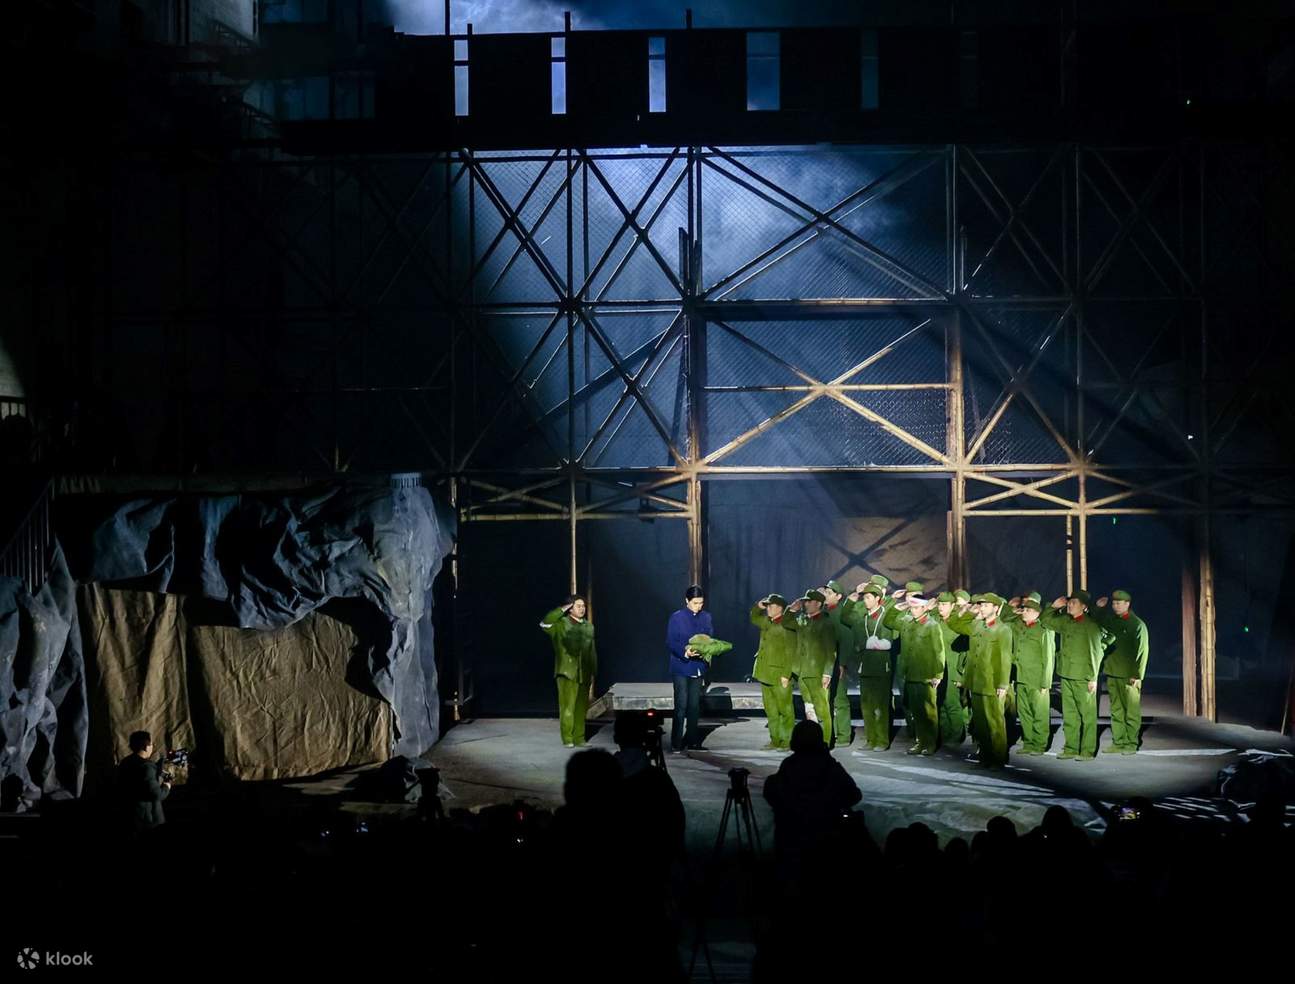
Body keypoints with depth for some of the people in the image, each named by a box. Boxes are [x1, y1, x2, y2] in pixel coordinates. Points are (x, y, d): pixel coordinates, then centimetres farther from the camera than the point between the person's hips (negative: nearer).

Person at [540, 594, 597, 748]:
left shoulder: (589, 626, 14)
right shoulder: (562, 624, -2)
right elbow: (545, 624, -21)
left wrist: (593, 672, 16)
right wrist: (561, 610, -17)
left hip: (584, 674, 5)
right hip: (567, 672, -5)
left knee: (581, 707, 7)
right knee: (567, 706, -7)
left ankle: (579, 738, 15)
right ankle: (567, 739, -3)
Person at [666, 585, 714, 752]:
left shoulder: (706, 618, 8)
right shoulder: (676, 618, -6)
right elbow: (670, 642, -8)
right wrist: (684, 652, -24)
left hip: (698, 667, 5)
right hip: (681, 667, -5)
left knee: (694, 705, 9)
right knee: (681, 705, -8)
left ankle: (691, 740, 18)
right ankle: (676, 743, -5)